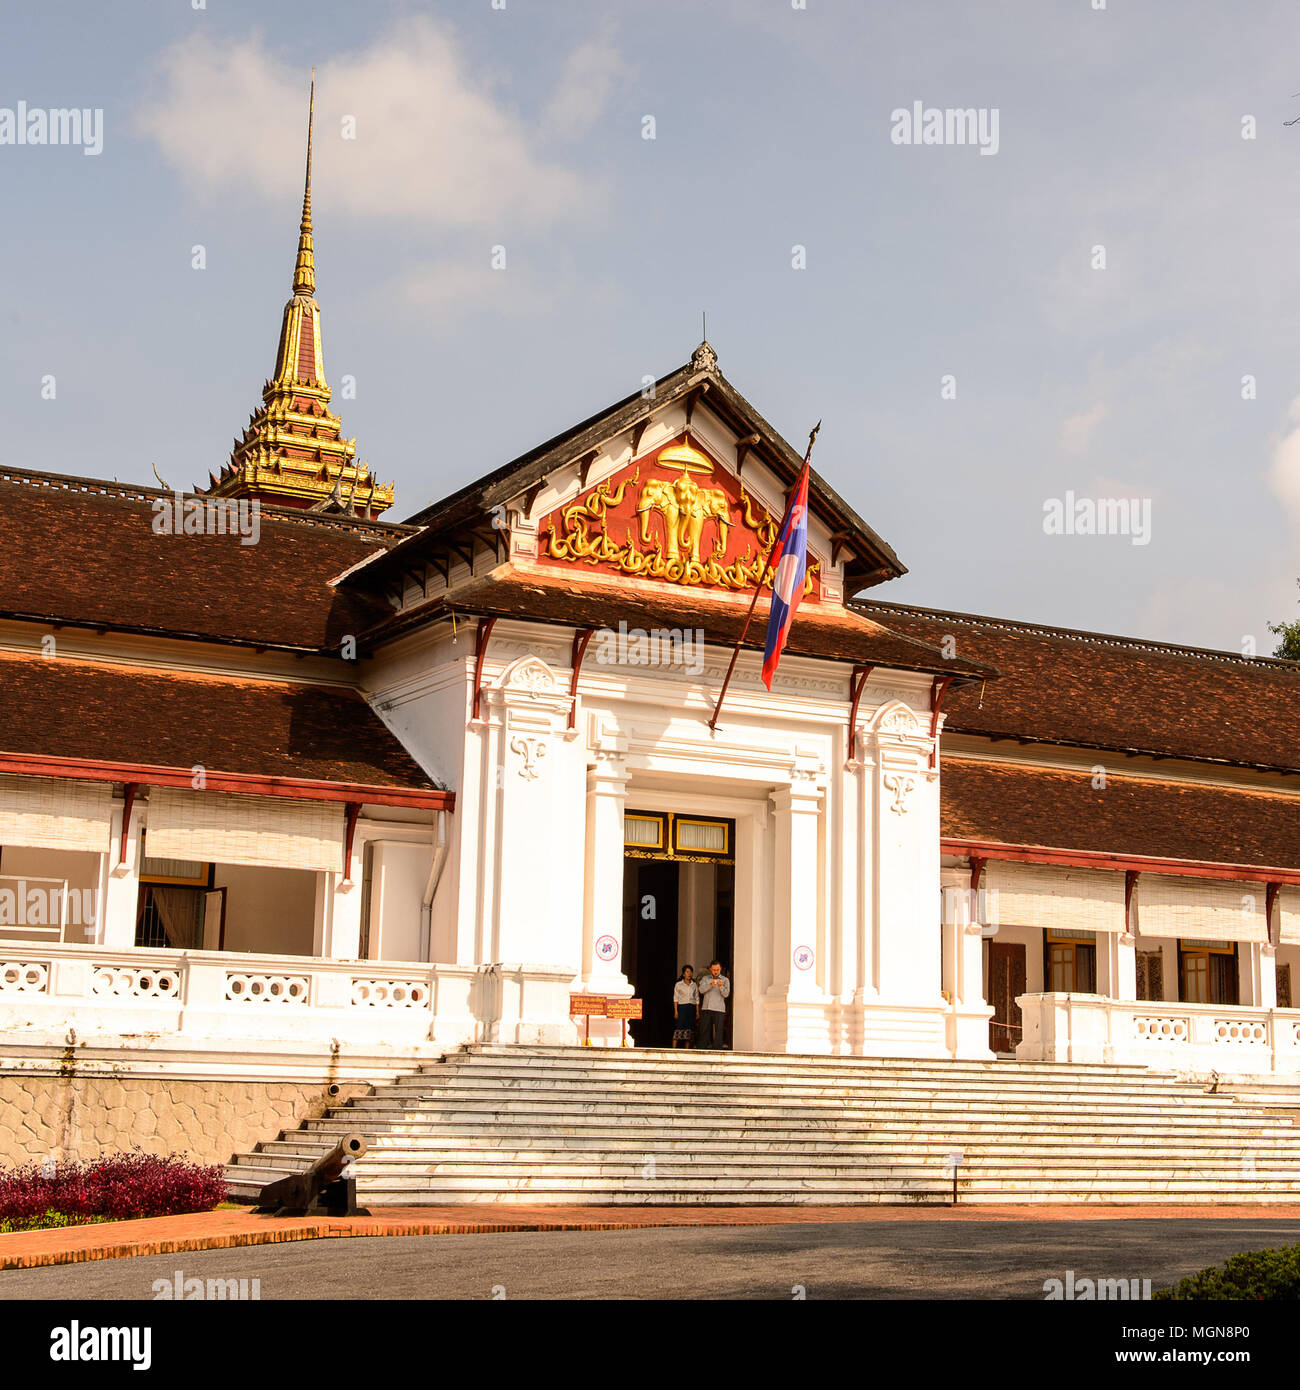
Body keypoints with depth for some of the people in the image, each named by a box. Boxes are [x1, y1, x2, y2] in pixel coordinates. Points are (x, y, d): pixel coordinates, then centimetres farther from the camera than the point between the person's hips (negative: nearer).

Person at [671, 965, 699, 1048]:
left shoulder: (694, 985, 12)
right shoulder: (678, 984, 4)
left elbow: (697, 999, 13)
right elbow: (675, 998, 2)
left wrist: (697, 1011, 5)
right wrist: (676, 1011, -7)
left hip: (692, 1008, 3)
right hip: (682, 1007, -3)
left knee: (689, 1029, 0)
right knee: (679, 1028, -12)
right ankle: (674, 1048, -15)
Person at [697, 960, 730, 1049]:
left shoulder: (725, 980, 8)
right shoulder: (705, 978, 13)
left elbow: (726, 994, -4)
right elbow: (701, 990, -4)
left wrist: (721, 987, -23)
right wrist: (710, 985, -20)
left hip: (719, 1009, -2)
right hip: (706, 1008, 2)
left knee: (718, 1031, -5)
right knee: (704, 1030, 4)